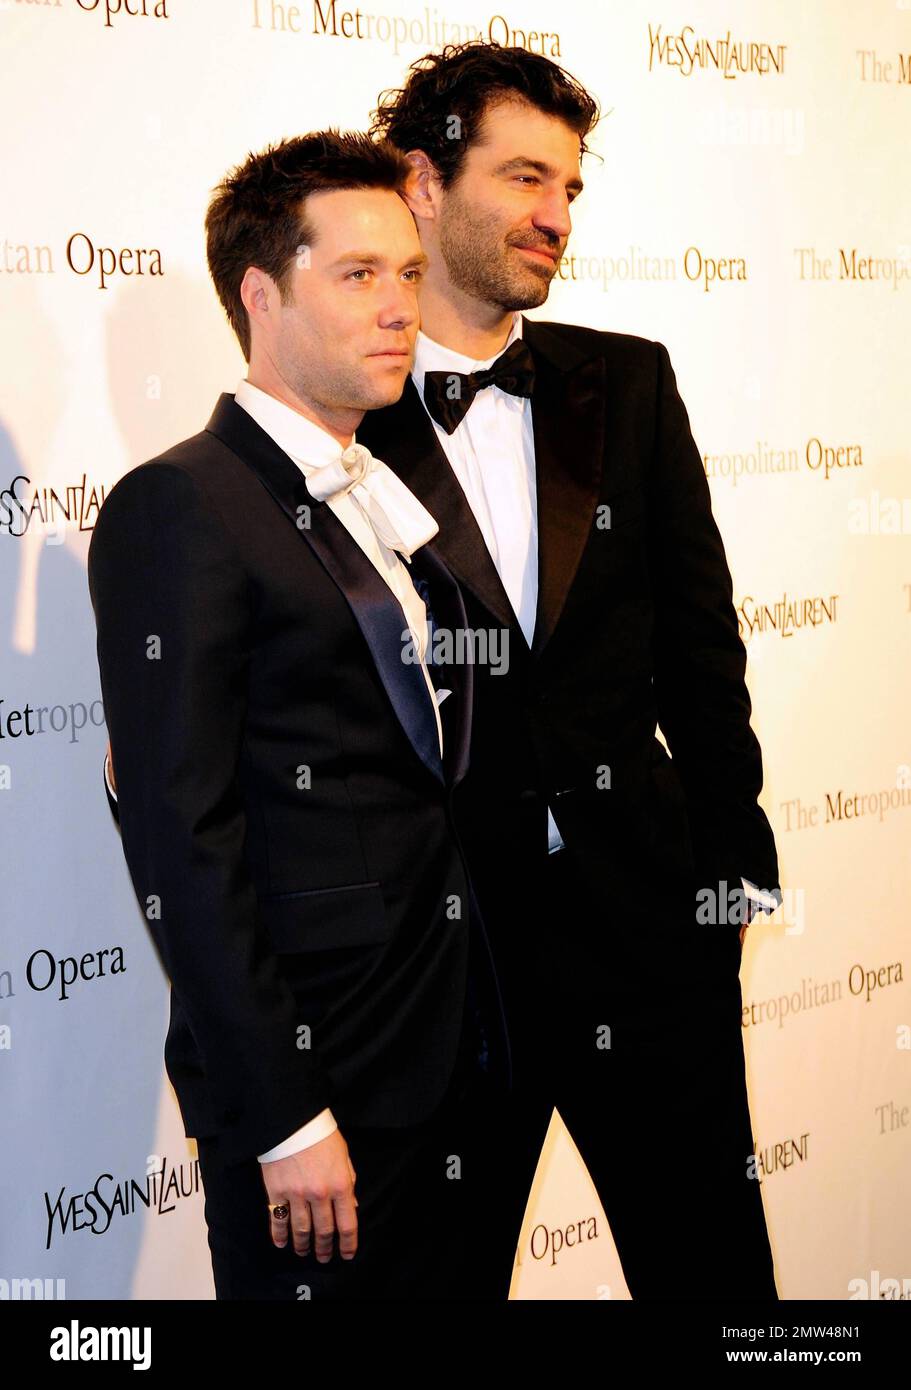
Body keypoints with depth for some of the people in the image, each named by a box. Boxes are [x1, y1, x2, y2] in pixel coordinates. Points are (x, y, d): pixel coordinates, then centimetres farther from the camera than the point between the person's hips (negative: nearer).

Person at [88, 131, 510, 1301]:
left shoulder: (388, 502, 13)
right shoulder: (179, 509, -12)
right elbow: (181, 843, -17)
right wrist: (282, 1115, -18)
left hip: (443, 1063, 8)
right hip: (305, 1078, -8)